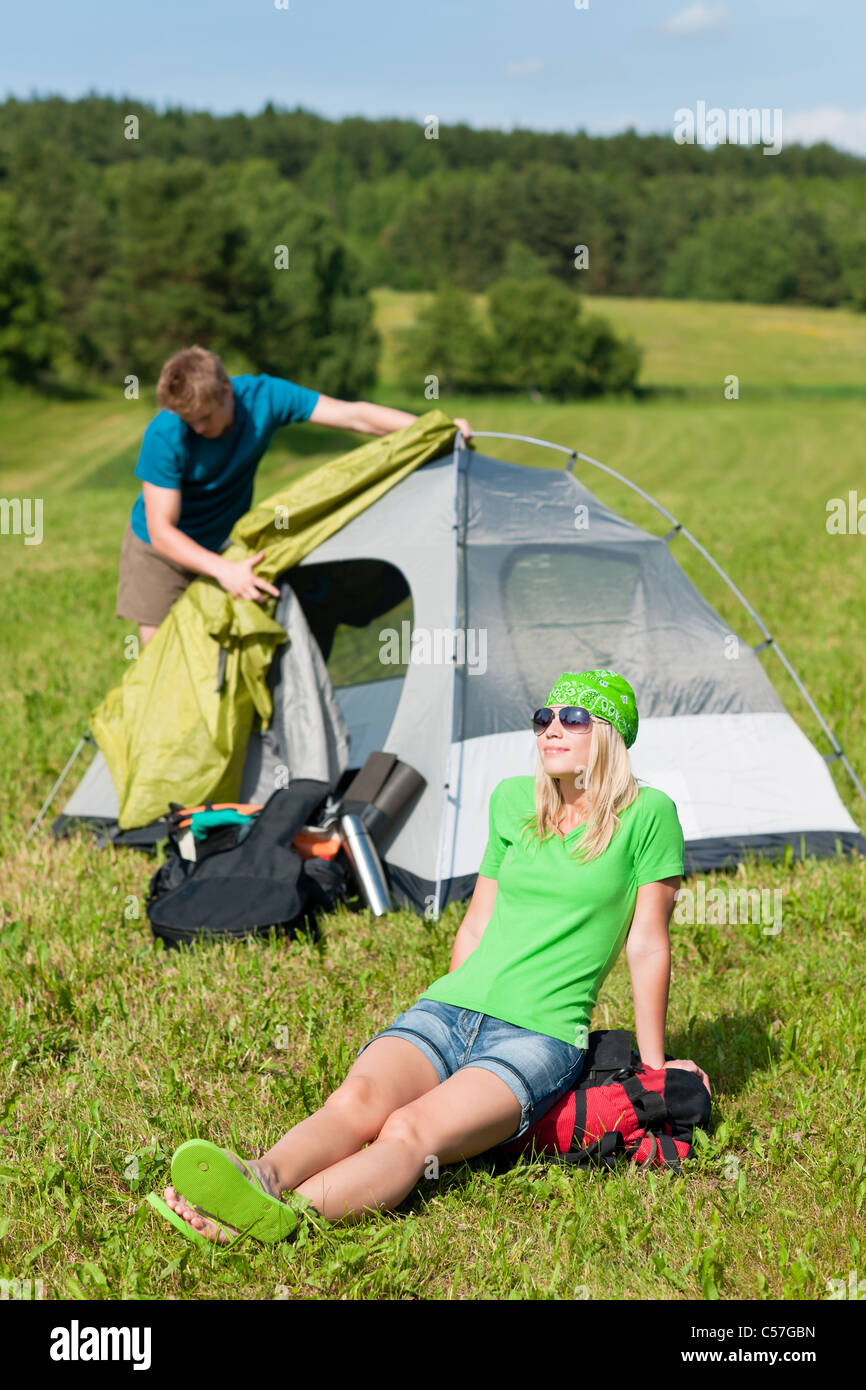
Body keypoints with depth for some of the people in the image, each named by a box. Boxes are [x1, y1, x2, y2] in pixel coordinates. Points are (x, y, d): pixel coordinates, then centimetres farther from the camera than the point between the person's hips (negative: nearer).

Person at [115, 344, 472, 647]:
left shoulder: (264, 397, -23)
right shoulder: (164, 436, -31)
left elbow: (353, 415, -20)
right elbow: (161, 531, -32)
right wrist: (222, 570, -47)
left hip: (224, 547, 3)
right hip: (161, 550, -3)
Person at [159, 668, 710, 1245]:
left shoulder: (646, 815, 1)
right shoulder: (513, 802, 16)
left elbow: (648, 945, 3)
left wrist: (654, 1066, 8)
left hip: (540, 1037, -5)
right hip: (448, 1006, 5)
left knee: (409, 1132, -33)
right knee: (358, 1099, -29)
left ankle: (281, 1215, -60)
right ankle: (262, 1177, -57)